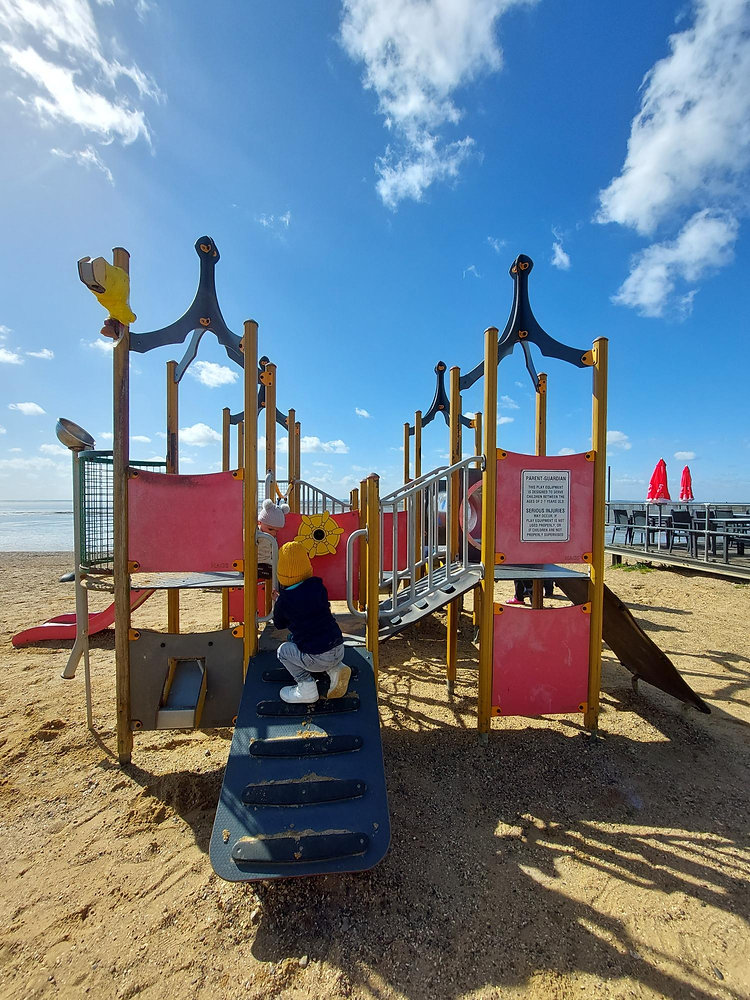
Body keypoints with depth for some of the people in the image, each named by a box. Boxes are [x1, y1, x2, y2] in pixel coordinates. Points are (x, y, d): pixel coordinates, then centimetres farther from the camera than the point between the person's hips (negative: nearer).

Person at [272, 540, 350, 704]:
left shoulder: (284, 600, -7)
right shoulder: (318, 586, 4)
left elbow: (279, 624, 11)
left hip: (317, 659, -5)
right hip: (339, 650, 5)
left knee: (283, 650, 19)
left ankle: (306, 686, 6)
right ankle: (336, 669, 12)